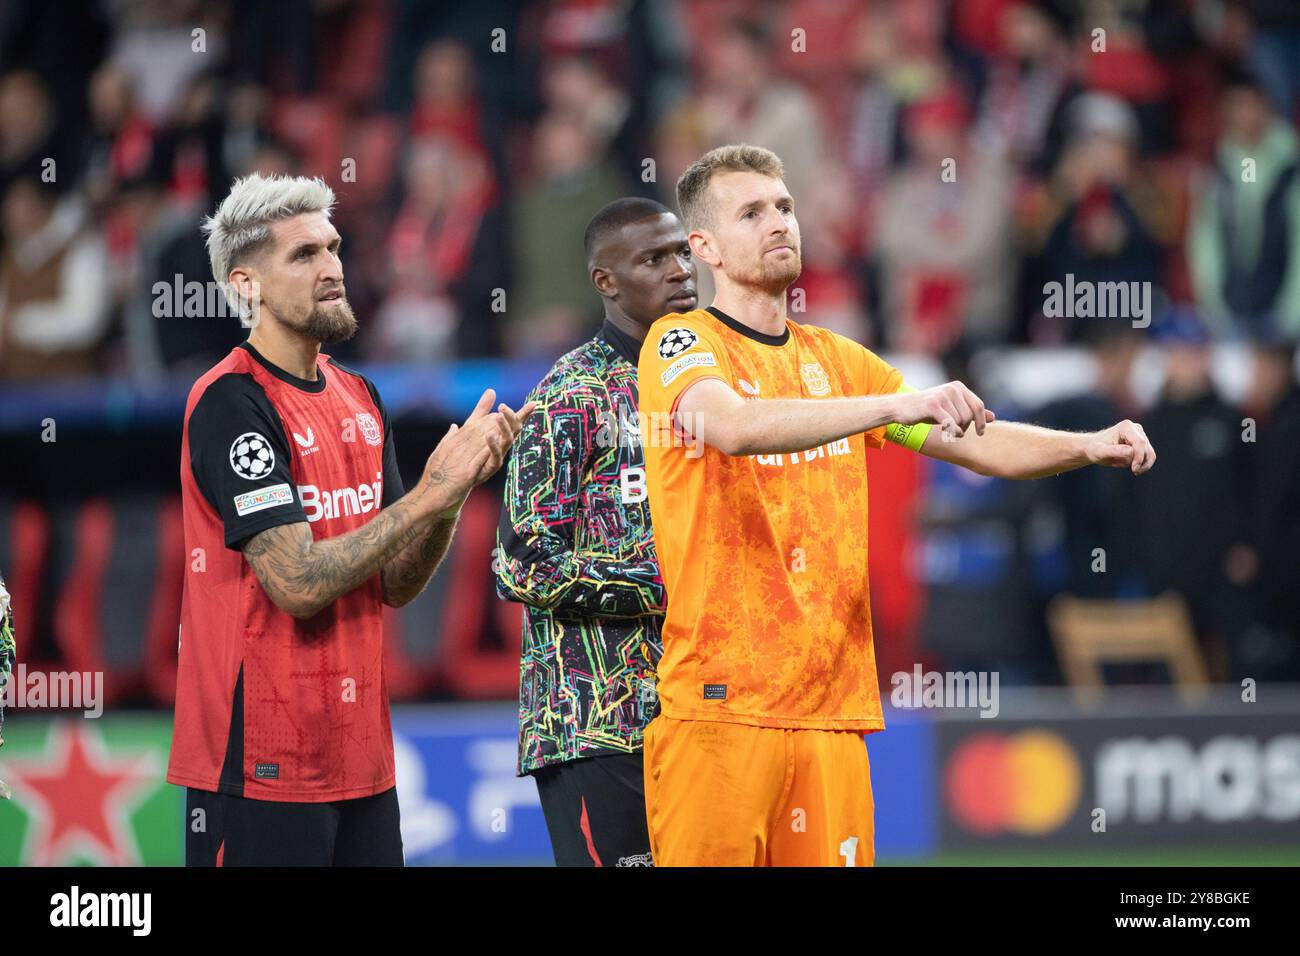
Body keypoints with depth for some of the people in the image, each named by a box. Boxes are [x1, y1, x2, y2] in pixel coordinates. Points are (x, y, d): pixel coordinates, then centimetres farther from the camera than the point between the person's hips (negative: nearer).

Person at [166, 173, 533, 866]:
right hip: (260, 758, -7)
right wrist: (428, 493, -17)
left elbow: (395, 585, 11)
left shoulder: (358, 397, 12)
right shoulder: (230, 403, -12)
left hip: (361, 753, 7)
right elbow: (299, 582, -20)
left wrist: (457, 482, -4)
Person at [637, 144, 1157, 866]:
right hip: (719, 710, -5)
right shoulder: (682, 342, -1)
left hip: (831, 711, 5)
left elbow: (973, 442, 17)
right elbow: (734, 426, -22)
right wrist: (897, 404, -30)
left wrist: (1087, 448, -2)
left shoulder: (835, 360, 19)